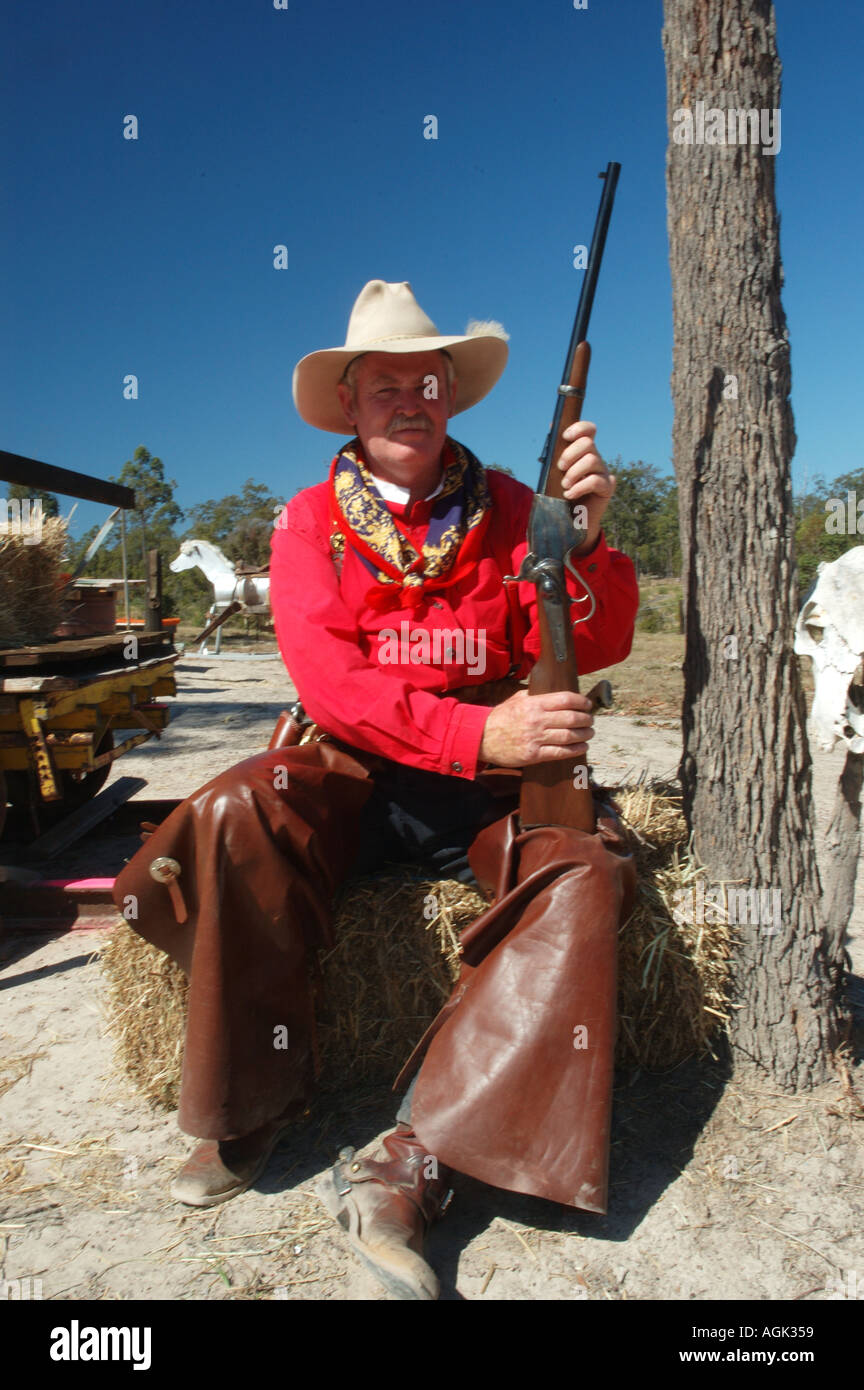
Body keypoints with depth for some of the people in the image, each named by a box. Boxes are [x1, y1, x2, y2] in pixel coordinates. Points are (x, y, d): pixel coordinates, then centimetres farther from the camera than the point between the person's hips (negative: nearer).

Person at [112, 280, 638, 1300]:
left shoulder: (505, 510, 7)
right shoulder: (311, 521, 4)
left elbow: (595, 649, -1)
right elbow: (327, 675, -11)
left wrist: (586, 535, -22)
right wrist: (476, 732, -25)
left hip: (491, 776, 1)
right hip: (354, 768, 0)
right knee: (235, 816, -30)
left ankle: (407, 1164, -24)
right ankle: (254, 1106, -9)